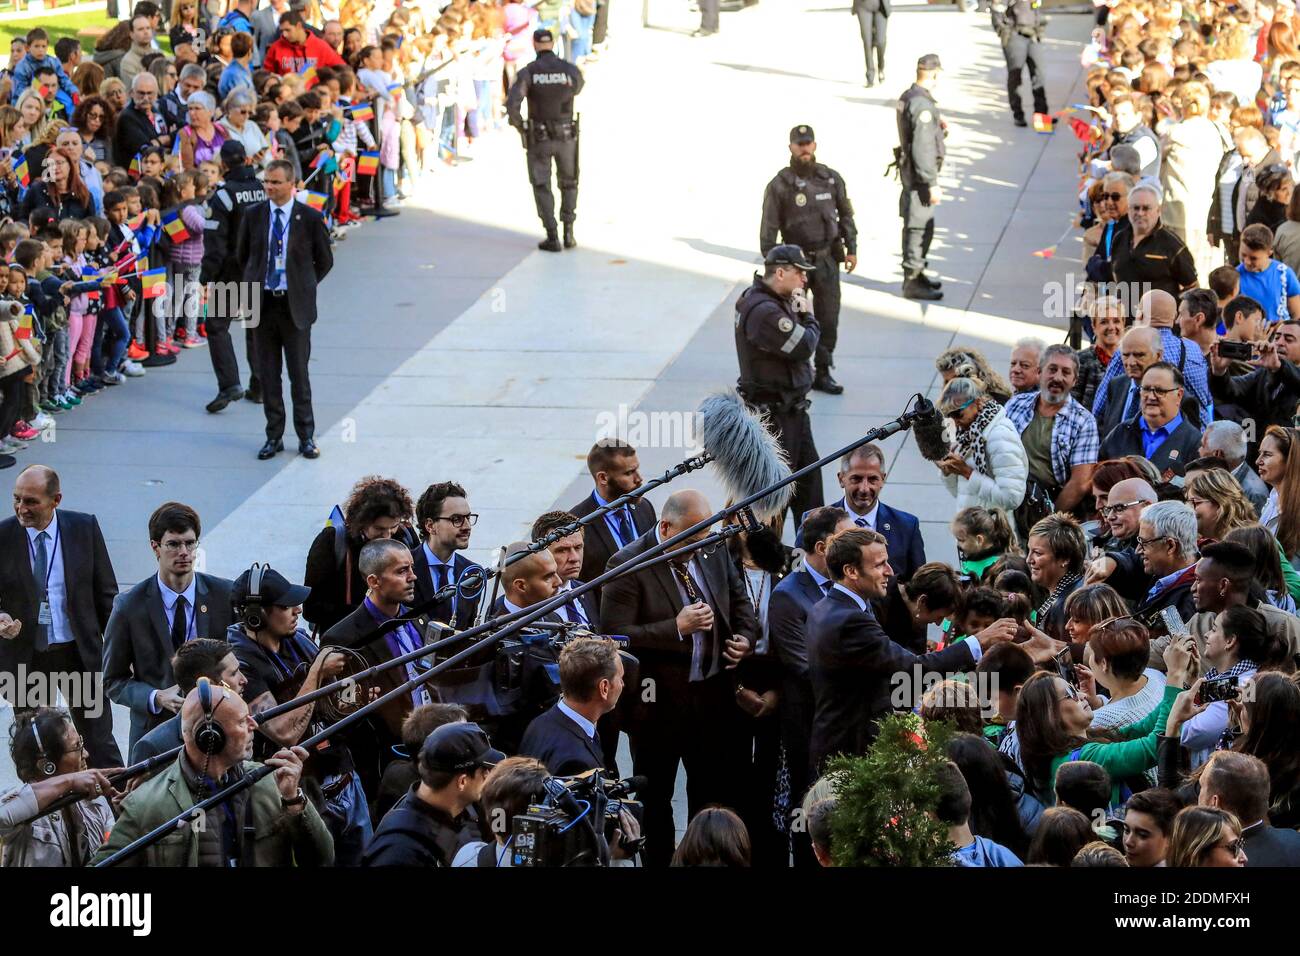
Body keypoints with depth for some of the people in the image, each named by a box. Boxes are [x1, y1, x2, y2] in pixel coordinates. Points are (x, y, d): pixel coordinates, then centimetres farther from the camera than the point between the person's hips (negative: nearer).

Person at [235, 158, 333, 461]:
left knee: (299, 373, 3)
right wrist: (255, 284, 13)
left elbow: (325, 261, 6)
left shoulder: (310, 218, -4)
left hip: (295, 305, -2)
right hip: (263, 303, 2)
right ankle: (274, 436, 15)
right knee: (268, 374, 6)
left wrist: (303, 287, 6)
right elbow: (242, 255, 17)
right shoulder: (253, 216, 2)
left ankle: (306, 437, 13)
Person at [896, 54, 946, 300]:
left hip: (908, 168, 10)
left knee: (916, 224, 20)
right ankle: (913, 281, 2)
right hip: (920, 174, -10)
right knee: (919, 226, -3)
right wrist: (932, 184, -23)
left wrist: (936, 123, 16)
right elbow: (923, 148, -26)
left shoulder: (907, 97, 7)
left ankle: (915, 273, 32)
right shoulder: (922, 106, -23)